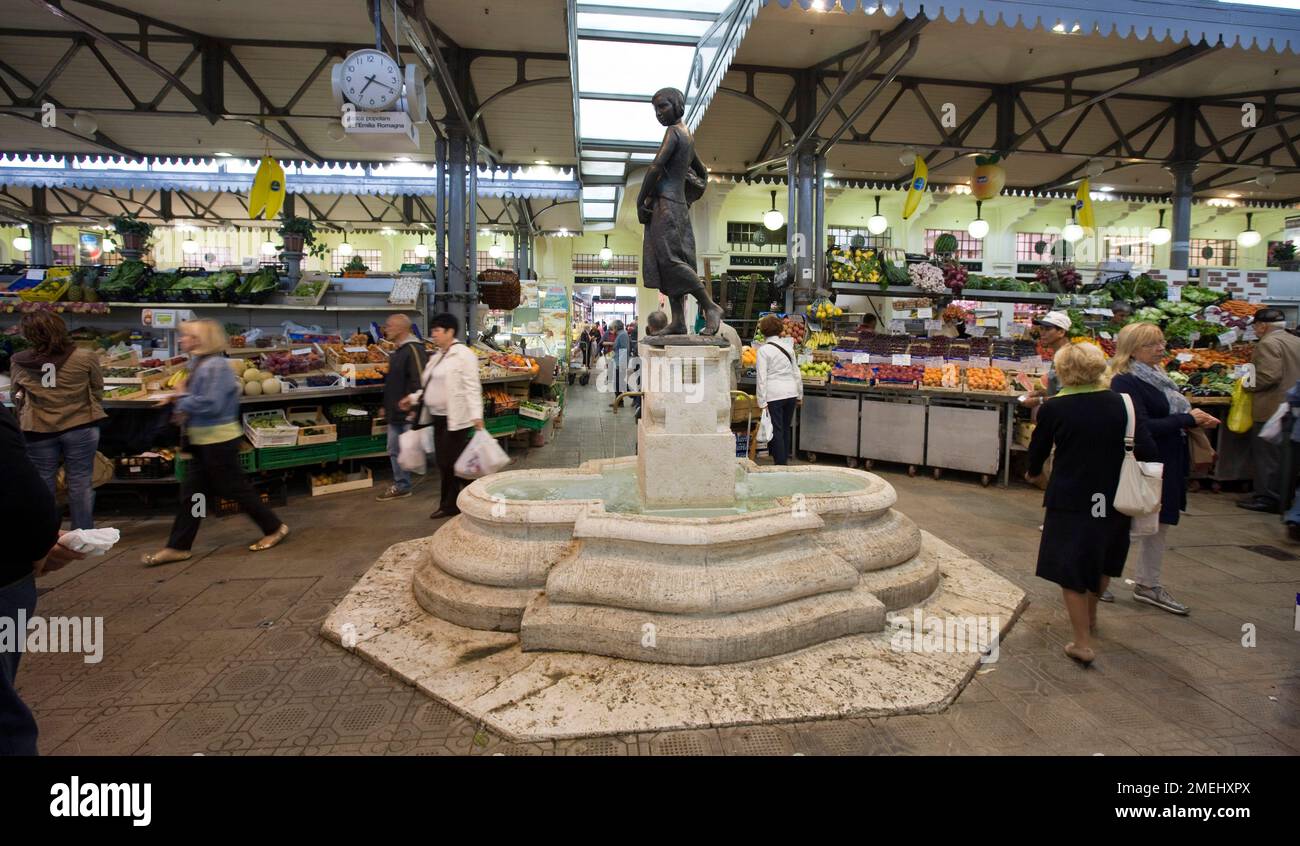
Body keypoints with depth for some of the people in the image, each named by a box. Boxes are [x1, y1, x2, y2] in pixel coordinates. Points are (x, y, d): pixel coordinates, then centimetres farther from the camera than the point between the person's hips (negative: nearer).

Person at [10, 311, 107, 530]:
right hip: (81, 427, -1)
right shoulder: (86, 358, -11)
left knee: (42, 485, 13)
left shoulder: (20, 363, -6)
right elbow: (97, 391, 1)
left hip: (38, 430, 1)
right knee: (81, 483, 7)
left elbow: (18, 399, 7)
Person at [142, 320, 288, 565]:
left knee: (235, 488, 0)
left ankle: (274, 528, 14)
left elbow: (211, 404, -25)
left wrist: (182, 403, -12)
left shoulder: (215, 366, -19)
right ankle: (177, 547, 18)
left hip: (218, 440, -10)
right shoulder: (200, 363, 12)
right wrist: (178, 399, 2)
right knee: (191, 493, 11)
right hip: (204, 441, 10)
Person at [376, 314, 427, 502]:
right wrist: (387, 406, 23)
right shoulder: (397, 352, 15)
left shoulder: (414, 350, -17)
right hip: (396, 413, 10)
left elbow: (420, 381, -23)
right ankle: (401, 486, 24)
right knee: (395, 450, 14)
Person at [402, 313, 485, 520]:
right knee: (443, 463, 11)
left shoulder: (463, 354, -11)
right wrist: (414, 398, 13)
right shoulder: (436, 356, 16)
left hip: (456, 418, -9)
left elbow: (472, 387, -16)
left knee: (452, 462, -5)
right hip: (438, 417, 9)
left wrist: (476, 415, -22)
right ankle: (449, 504, 20)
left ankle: (450, 505, 11)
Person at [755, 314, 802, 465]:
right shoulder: (788, 346, 7)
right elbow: (796, 373, 11)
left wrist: (762, 402, -9)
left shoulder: (763, 350, -7)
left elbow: (762, 378, -11)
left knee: (776, 431, 1)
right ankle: (785, 460, 24)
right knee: (786, 429, 15)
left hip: (774, 395, -5)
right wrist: (800, 395, 19)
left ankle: (780, 464, 3)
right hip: (791, 393, 5)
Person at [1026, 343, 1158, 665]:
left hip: (1069, 500, -4)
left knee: (1071, 569, 8)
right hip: (1113, 499, 4)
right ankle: (1090, 615, 49)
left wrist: (1033, 472, 24)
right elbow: (1146, 451, -11)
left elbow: (1038, 449, 3)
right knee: (1102, 557, 26)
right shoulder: (1124, 403, -6)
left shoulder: (1053, 408, -11)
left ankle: (1083, 643, 10)